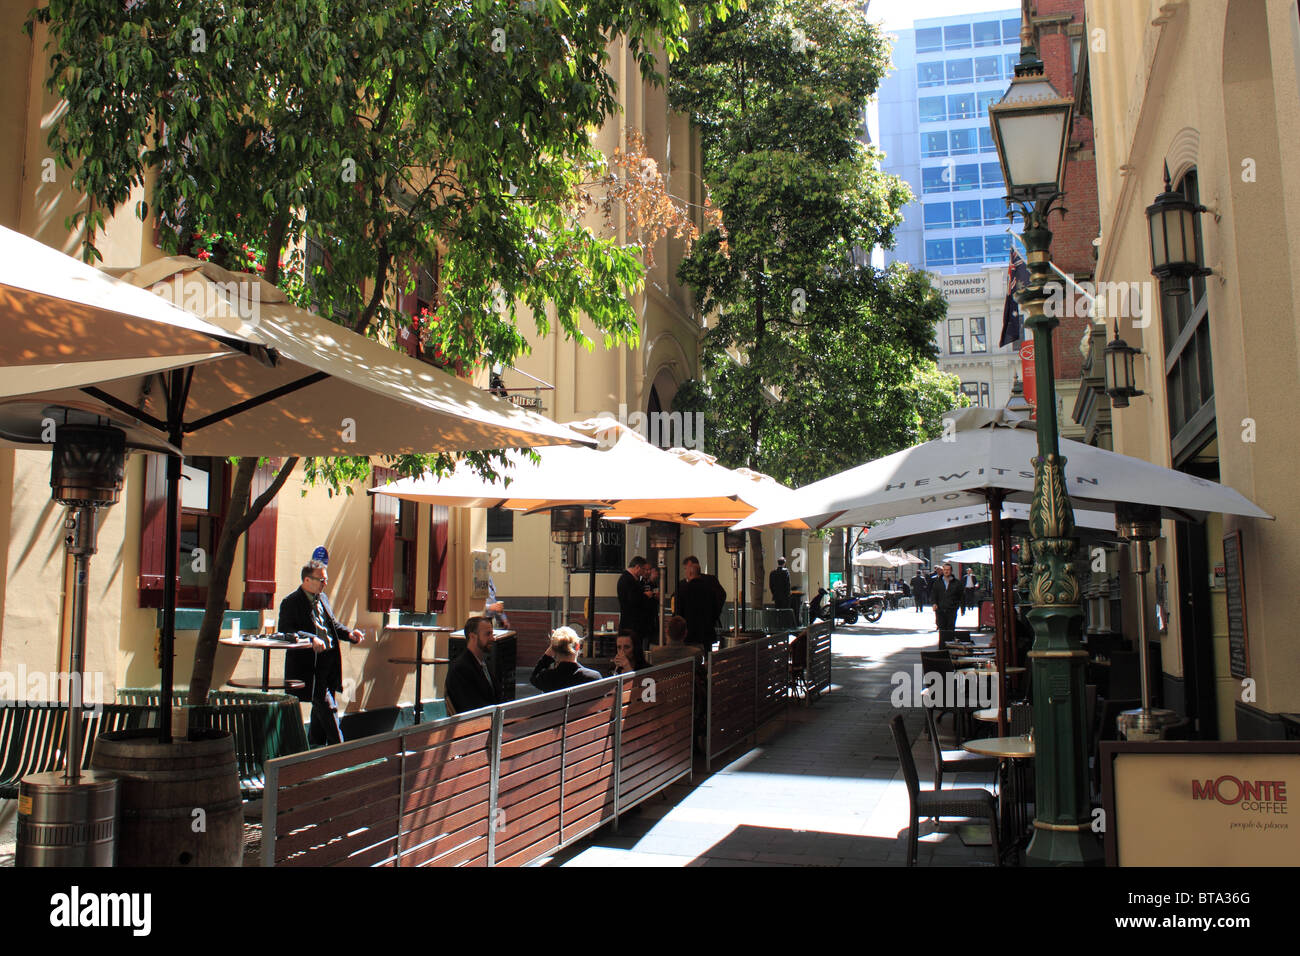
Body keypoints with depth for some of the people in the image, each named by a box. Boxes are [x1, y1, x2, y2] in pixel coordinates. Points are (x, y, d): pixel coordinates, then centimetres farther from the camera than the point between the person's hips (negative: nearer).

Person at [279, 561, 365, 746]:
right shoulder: (291, 602, -9)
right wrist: (311, 639, -30)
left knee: (321, 706, 14)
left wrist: (349, 634, 6)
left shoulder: (323, 598, 16)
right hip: (309, 663, -8)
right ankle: (338, 746, -3)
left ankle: (315, 746, 26)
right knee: (327, 705, -10)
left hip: (329, 660, 8)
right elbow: (285, 632, -19)